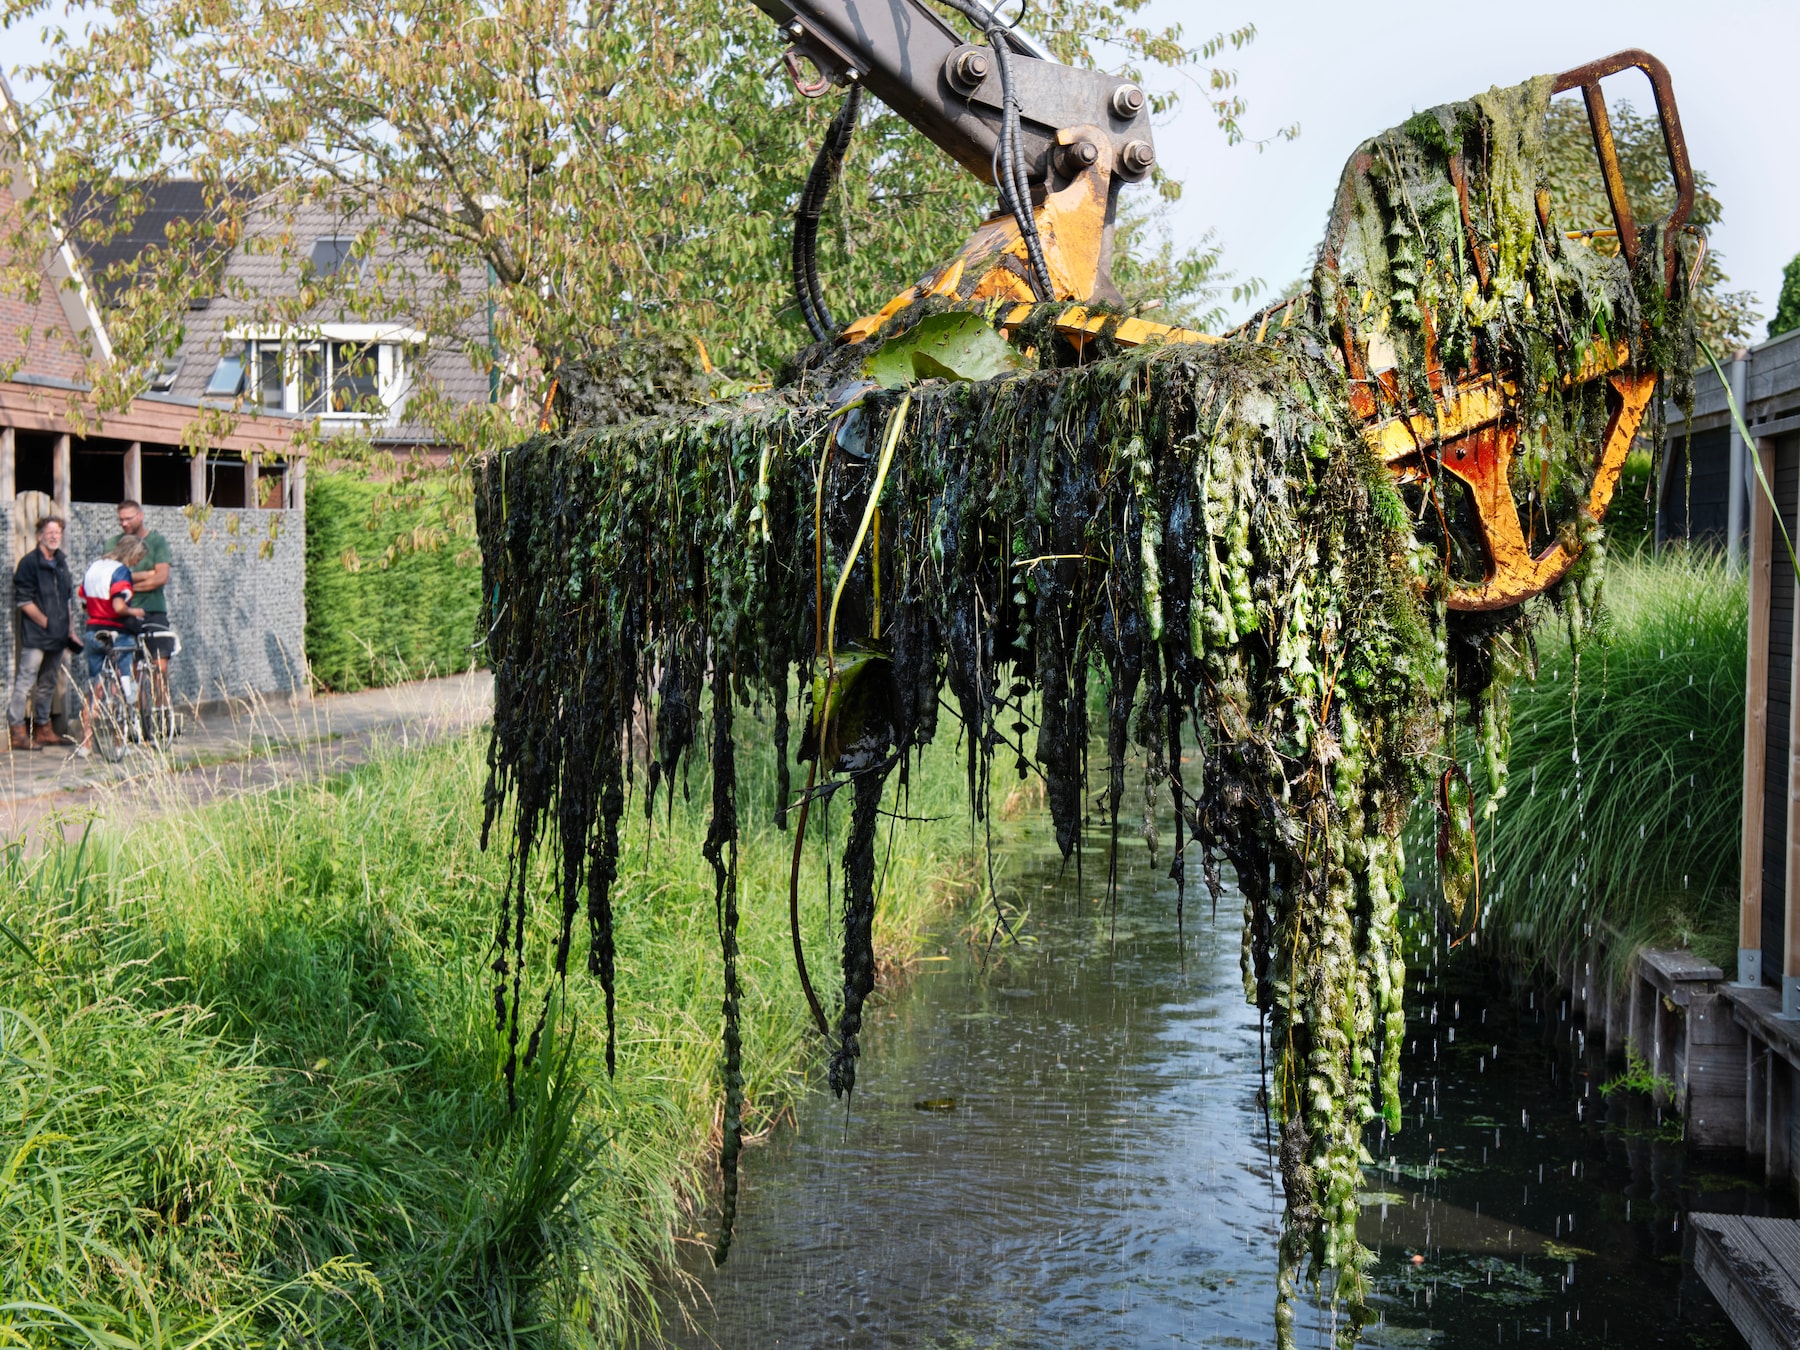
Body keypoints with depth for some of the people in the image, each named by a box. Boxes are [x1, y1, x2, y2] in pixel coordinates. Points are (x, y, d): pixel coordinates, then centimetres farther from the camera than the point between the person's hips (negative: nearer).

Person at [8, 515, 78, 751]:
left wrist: (66, 629, 15)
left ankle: (43, 727, 22)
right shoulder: (29, 562, -8)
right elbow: (24, 601, -12)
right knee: (26, 682, -9)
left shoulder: (62, 562, 15)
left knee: (48, 683, 14)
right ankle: (17, 731, -8)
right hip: (35, 635, -7)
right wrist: (46, 623, -12)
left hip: (57, 636, 7)